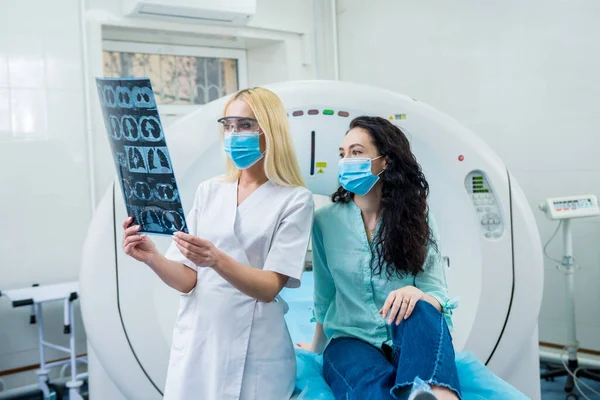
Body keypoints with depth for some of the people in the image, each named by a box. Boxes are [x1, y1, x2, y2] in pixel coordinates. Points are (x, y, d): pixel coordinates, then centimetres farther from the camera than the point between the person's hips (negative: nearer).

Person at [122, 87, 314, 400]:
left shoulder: (294, 199, -7)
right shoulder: (208, 191, 6)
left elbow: (269, 287, -14)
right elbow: (188, 279, 0)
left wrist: (217, 260, -30)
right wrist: (152, 258, -19)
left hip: (253, 352, -3)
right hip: (196, 343, 4)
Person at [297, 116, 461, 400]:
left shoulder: (417, 219, 0)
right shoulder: (325, 220, 0)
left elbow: (439, 297, -4)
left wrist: (416, 294, -28)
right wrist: (317, 346, 24)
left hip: (408, 342, 1)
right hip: (351, 341, -1)